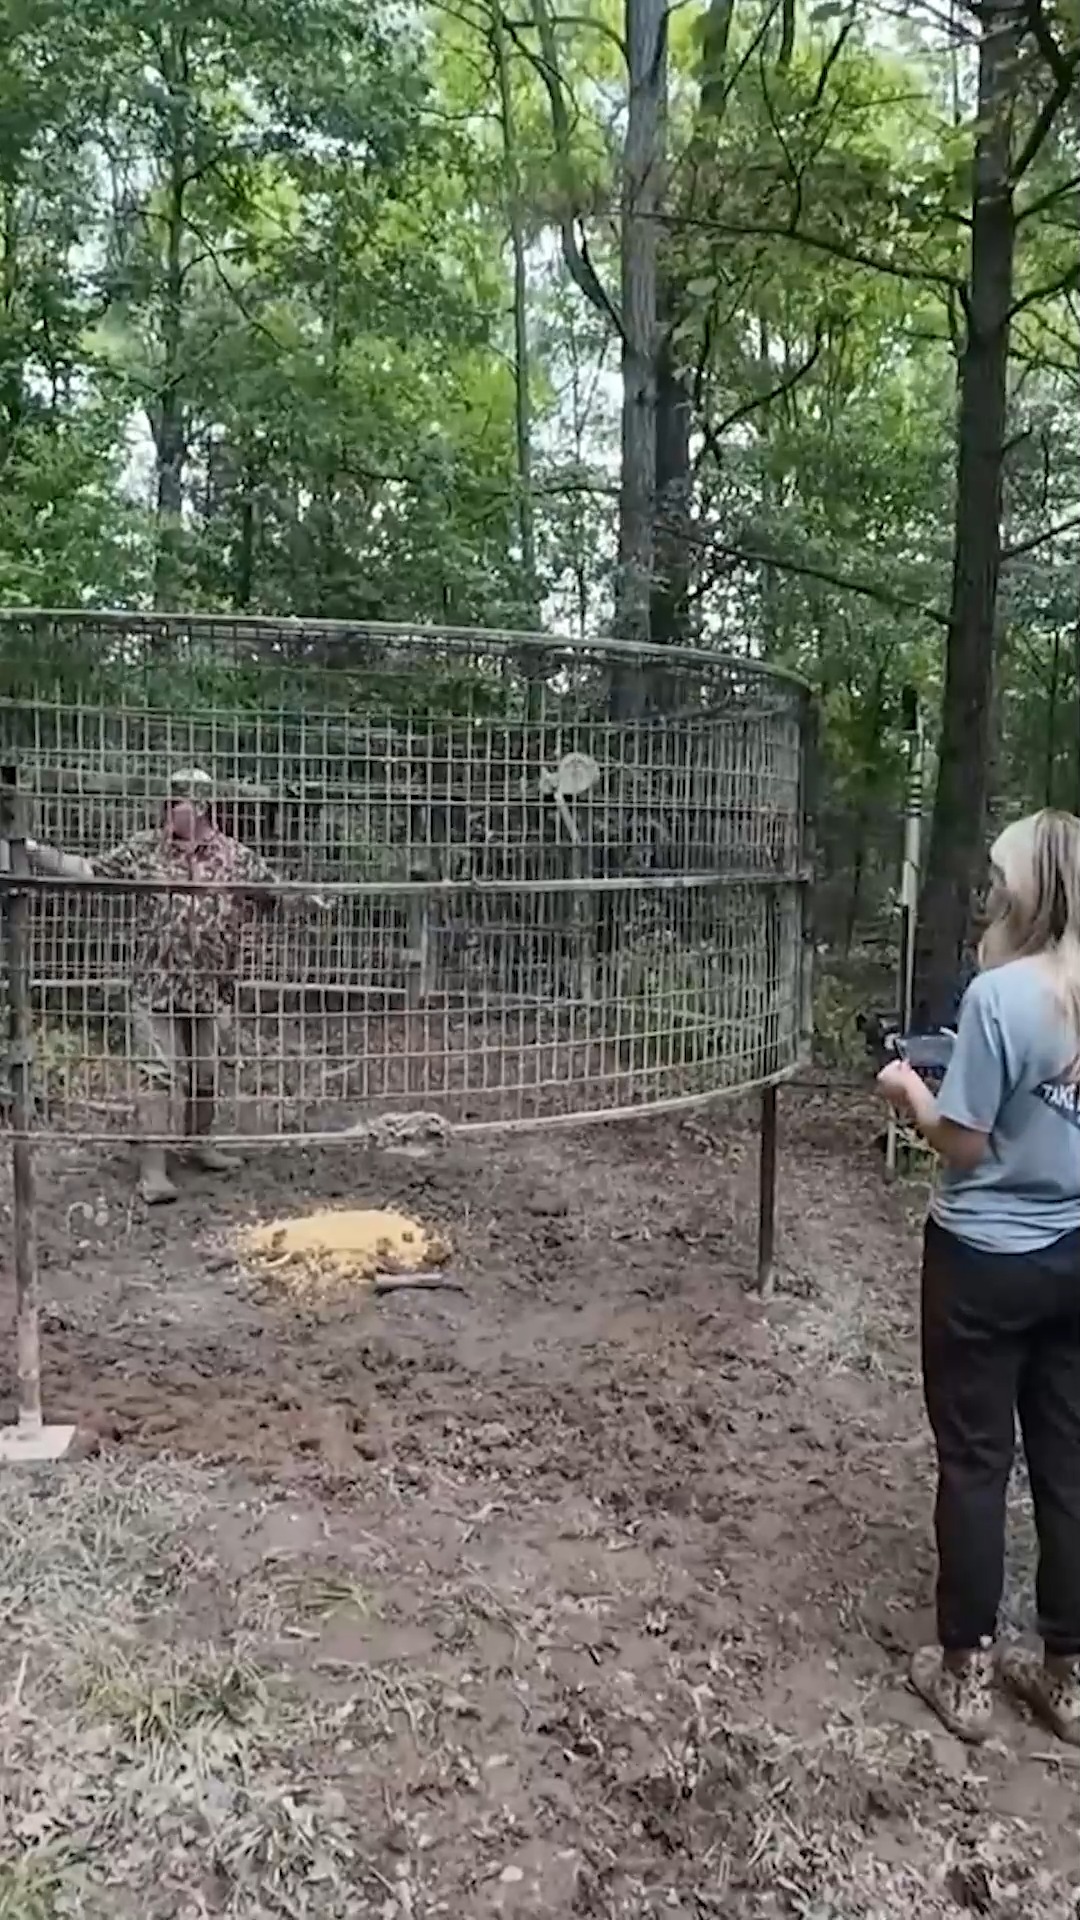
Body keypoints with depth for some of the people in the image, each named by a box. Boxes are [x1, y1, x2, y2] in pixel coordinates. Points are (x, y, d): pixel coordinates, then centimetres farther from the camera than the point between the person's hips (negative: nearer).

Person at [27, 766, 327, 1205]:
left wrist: (302, 897, -14)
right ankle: (153, 1168, -1)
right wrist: (37, 853, -5)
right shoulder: (143, 848, 1)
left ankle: (199, 1140, 38)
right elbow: (90, 871, 4)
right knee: (157, 1074, -5)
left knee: (206, 1072, 15)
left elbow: (274, 890, 6)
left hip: (210, 988, 2)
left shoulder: (236, 856, 2)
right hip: (155, 986, -2)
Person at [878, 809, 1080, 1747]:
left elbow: (965, 1146, -17)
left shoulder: (1000, 995, -20)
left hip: (989, 1259, -6)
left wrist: (911, 1091, 0)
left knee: (975, 1461, 8)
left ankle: (967, 1671, 22)